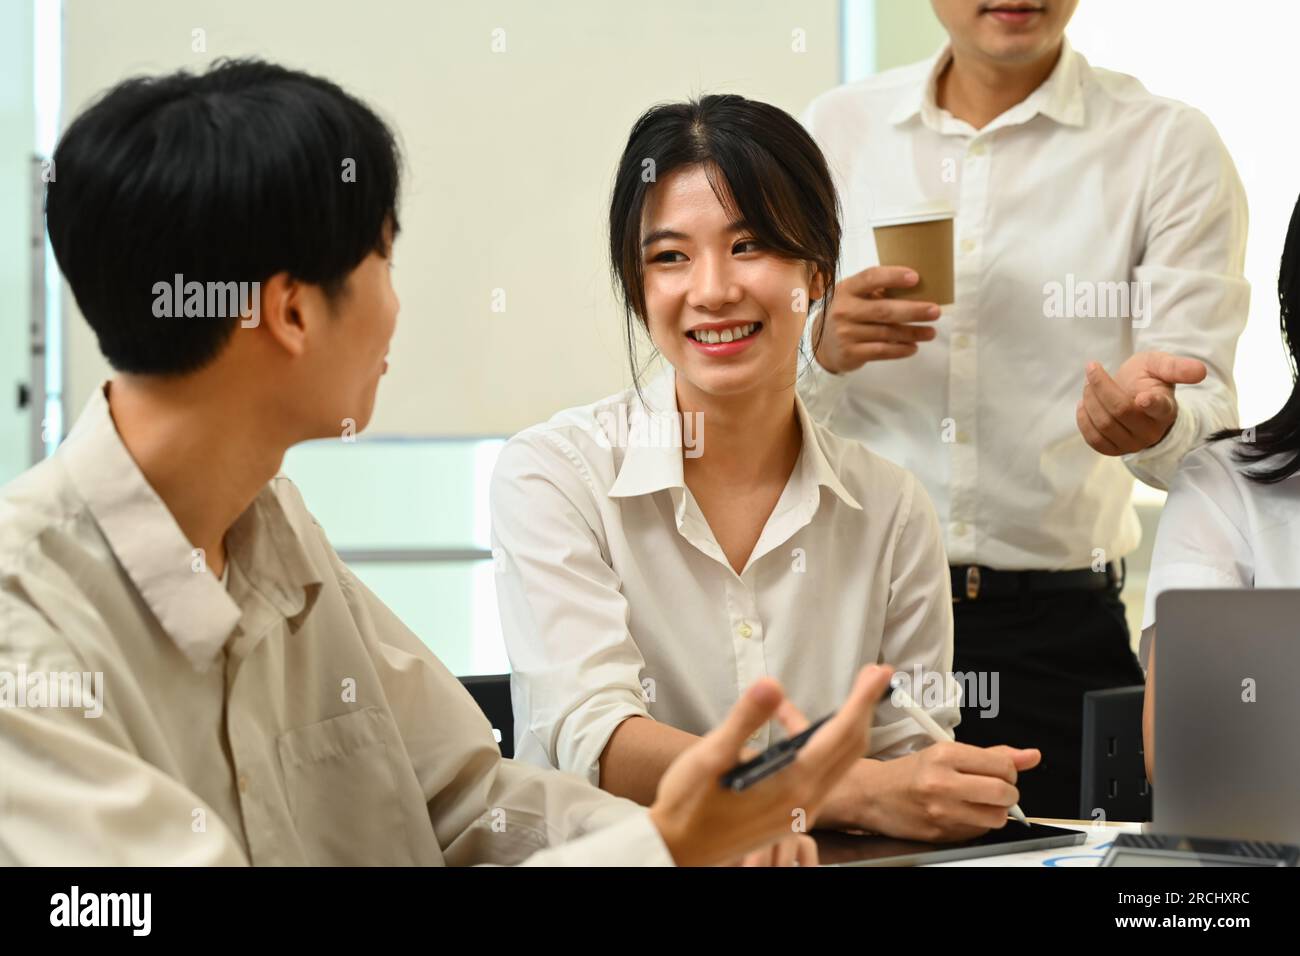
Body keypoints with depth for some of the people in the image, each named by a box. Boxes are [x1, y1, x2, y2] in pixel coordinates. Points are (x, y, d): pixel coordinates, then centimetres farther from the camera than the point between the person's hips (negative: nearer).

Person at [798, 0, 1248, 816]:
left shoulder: (1171, 148, 1)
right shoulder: (836, 130, 8)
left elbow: (1208, 426, -7)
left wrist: (1155, 420, -31)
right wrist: (822, 350, -13)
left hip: (1059, 635, -1)